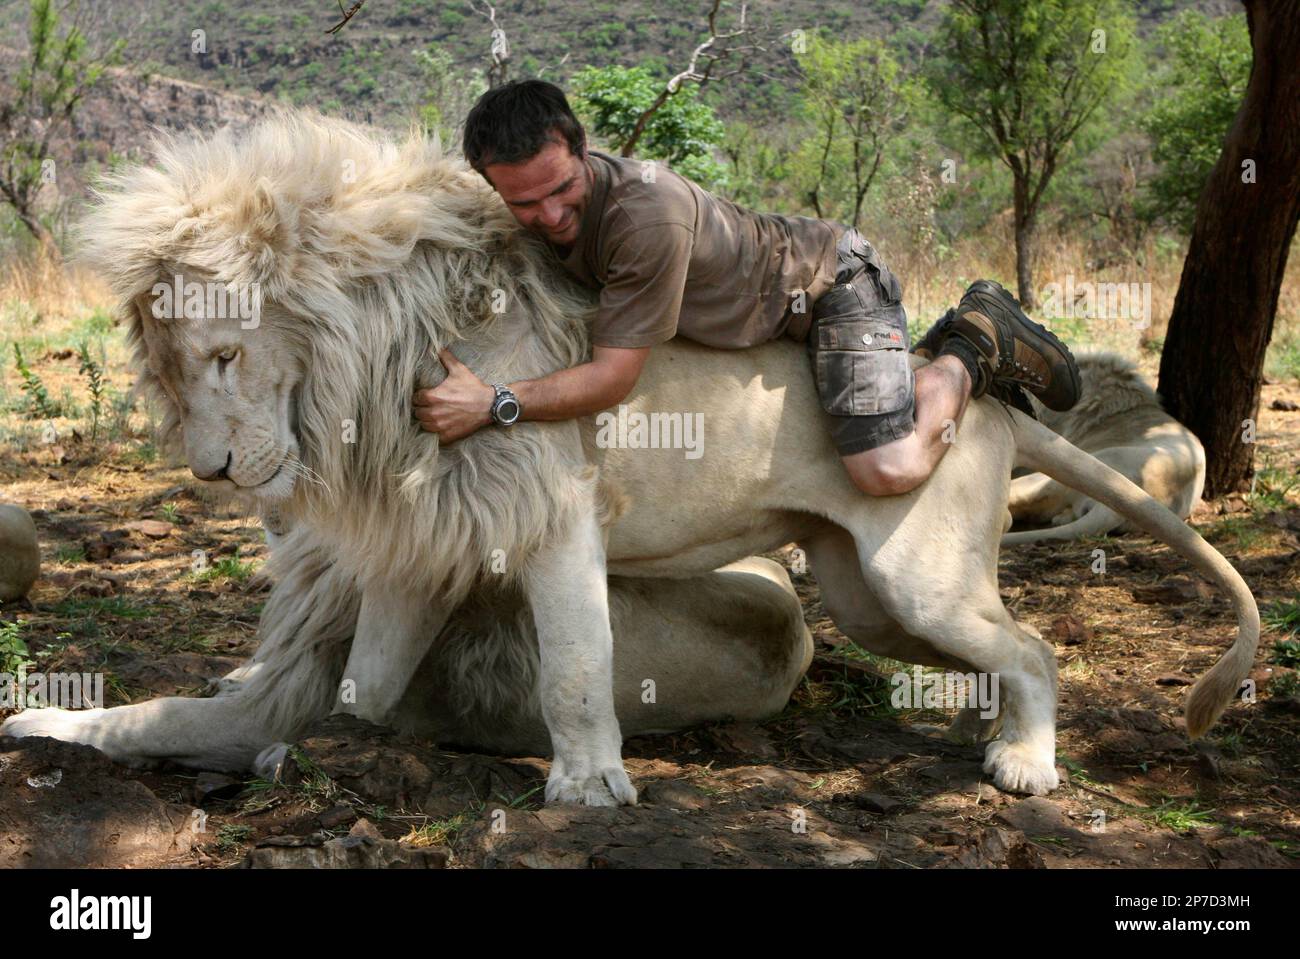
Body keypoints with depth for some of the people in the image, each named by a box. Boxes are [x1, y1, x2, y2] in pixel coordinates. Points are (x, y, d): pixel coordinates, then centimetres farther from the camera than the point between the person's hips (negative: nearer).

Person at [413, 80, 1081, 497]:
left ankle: (980, 347, 2)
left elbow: (612, 377, -35)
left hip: (834, 282, -8)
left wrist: (493, 404, -38)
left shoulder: (647, 213, -40)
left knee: (888, 471, -23)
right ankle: (960, 344, 33)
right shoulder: (538, 200, -15)